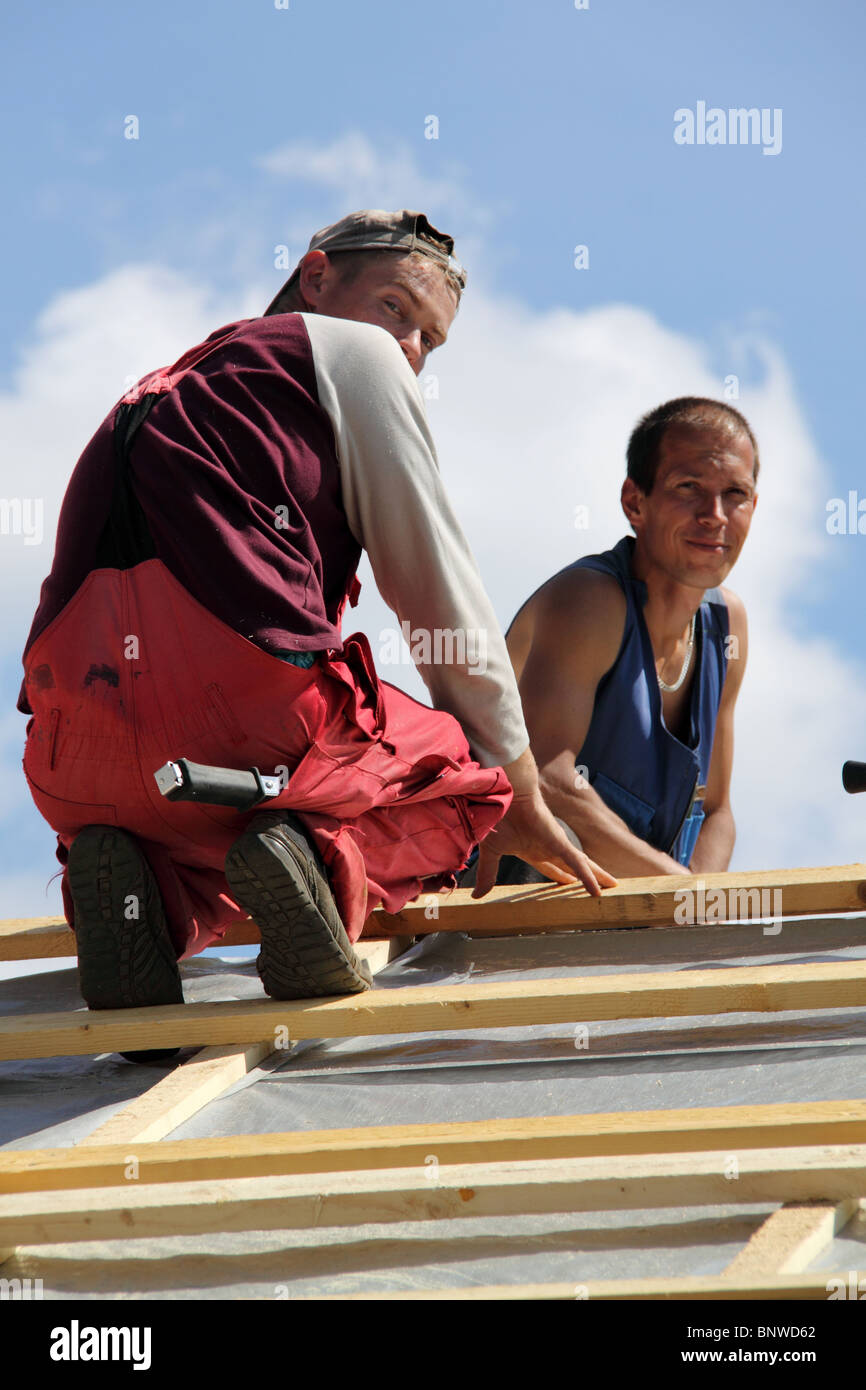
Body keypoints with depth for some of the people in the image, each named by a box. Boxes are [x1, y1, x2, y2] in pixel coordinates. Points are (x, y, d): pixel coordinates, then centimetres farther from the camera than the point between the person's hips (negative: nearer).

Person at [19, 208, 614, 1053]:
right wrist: (520, 799, 20)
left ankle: (147, 893, -1)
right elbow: (437, 590, 12)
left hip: (77, 745, 6)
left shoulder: (170, 389, 34)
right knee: (464, 787, 18)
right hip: (251, 707, -6)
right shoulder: (353, 353, 13)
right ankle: (324, 855, -14)